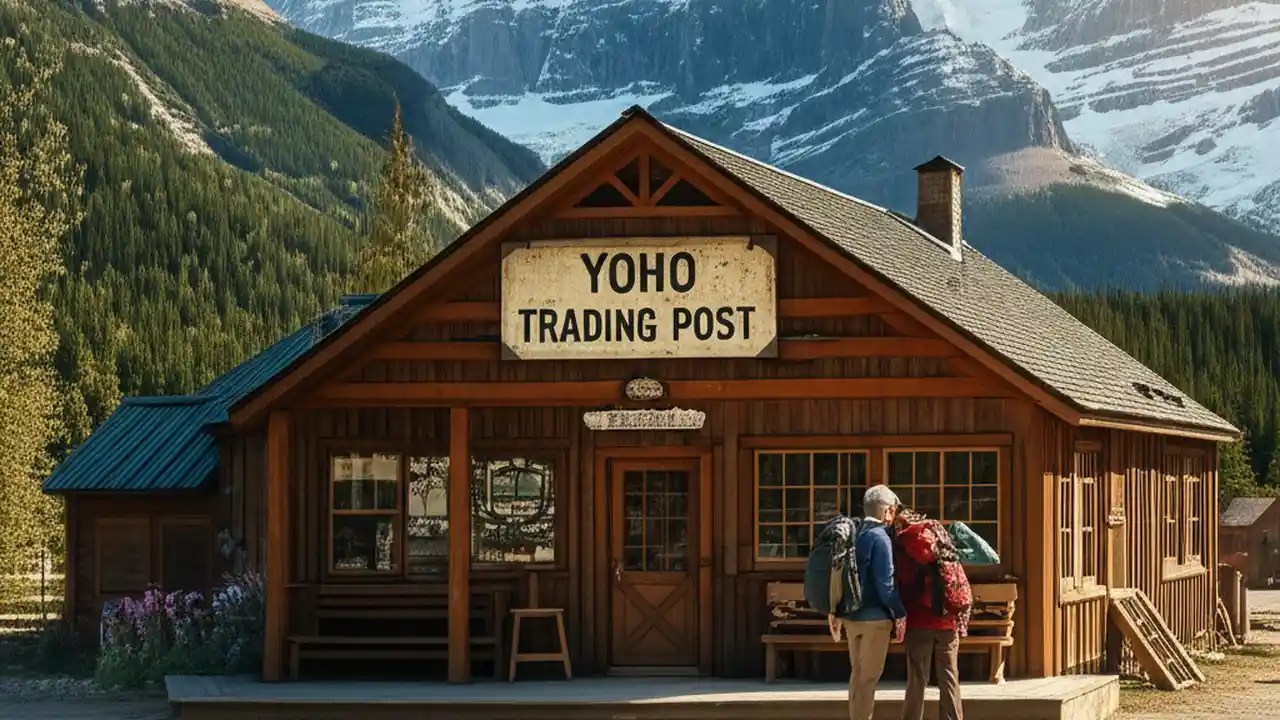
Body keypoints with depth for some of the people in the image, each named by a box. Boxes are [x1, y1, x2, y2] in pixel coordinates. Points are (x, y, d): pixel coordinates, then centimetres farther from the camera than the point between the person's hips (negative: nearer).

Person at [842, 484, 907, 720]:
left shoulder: (854, 533, 6)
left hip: (851, 614, 8)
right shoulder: (879, 538, -17)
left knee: (858, 673, 17)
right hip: (874, 616, -8)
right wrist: (901, 612, -8)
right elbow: (885, 583, -18)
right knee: (869, 676, -1)